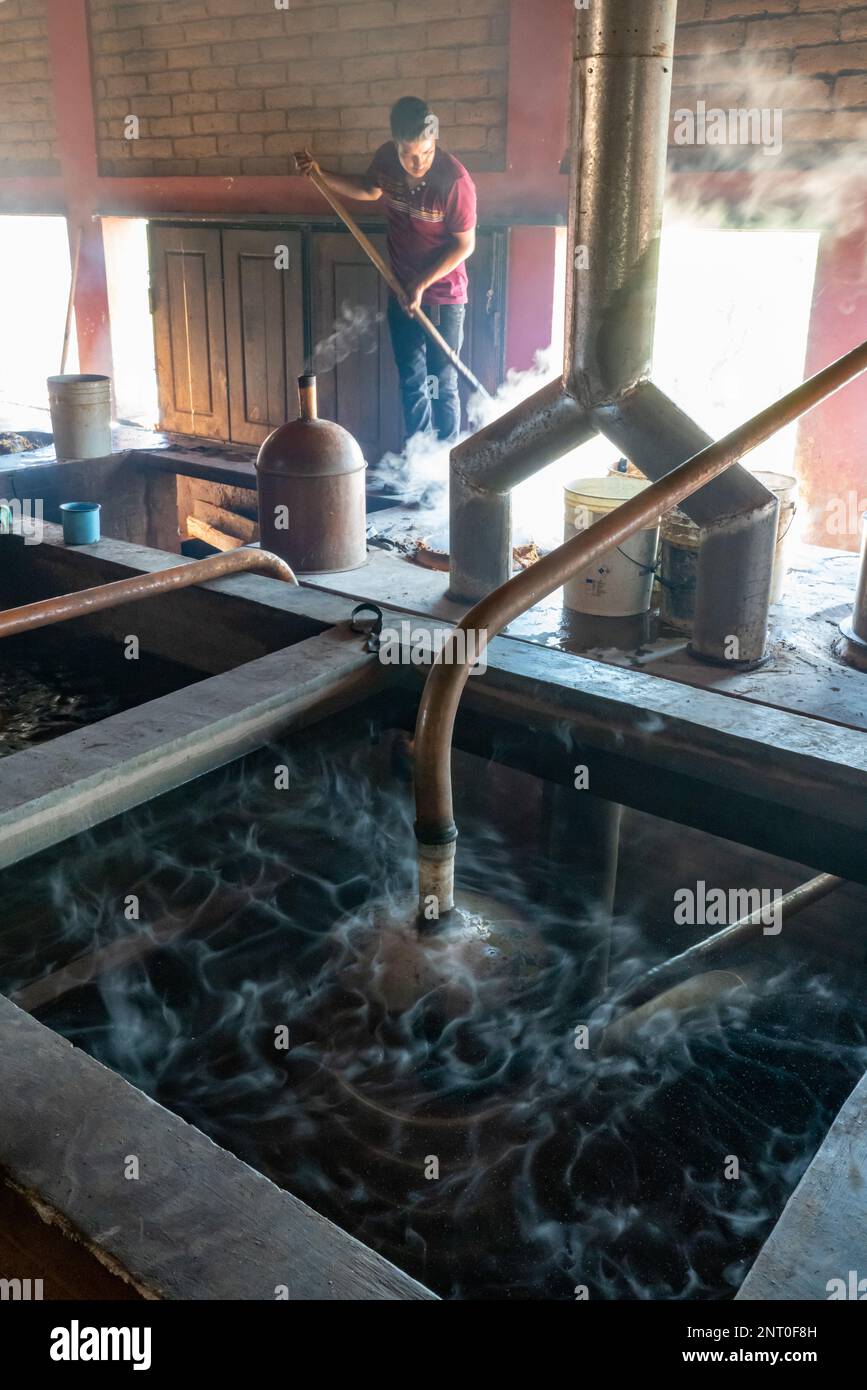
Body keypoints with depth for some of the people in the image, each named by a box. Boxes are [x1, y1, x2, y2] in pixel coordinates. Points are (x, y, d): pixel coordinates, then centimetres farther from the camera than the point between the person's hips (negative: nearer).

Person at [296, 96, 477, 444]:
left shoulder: (454, 180, -24)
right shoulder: (386, 158, -7)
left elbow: (464, 245, -15)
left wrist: (422, 284, -18)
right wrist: (322, 175, 5)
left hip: (443, 297, -5)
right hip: (402, 292, 6)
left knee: (442, 385, 2)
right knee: (411, 381, 14)